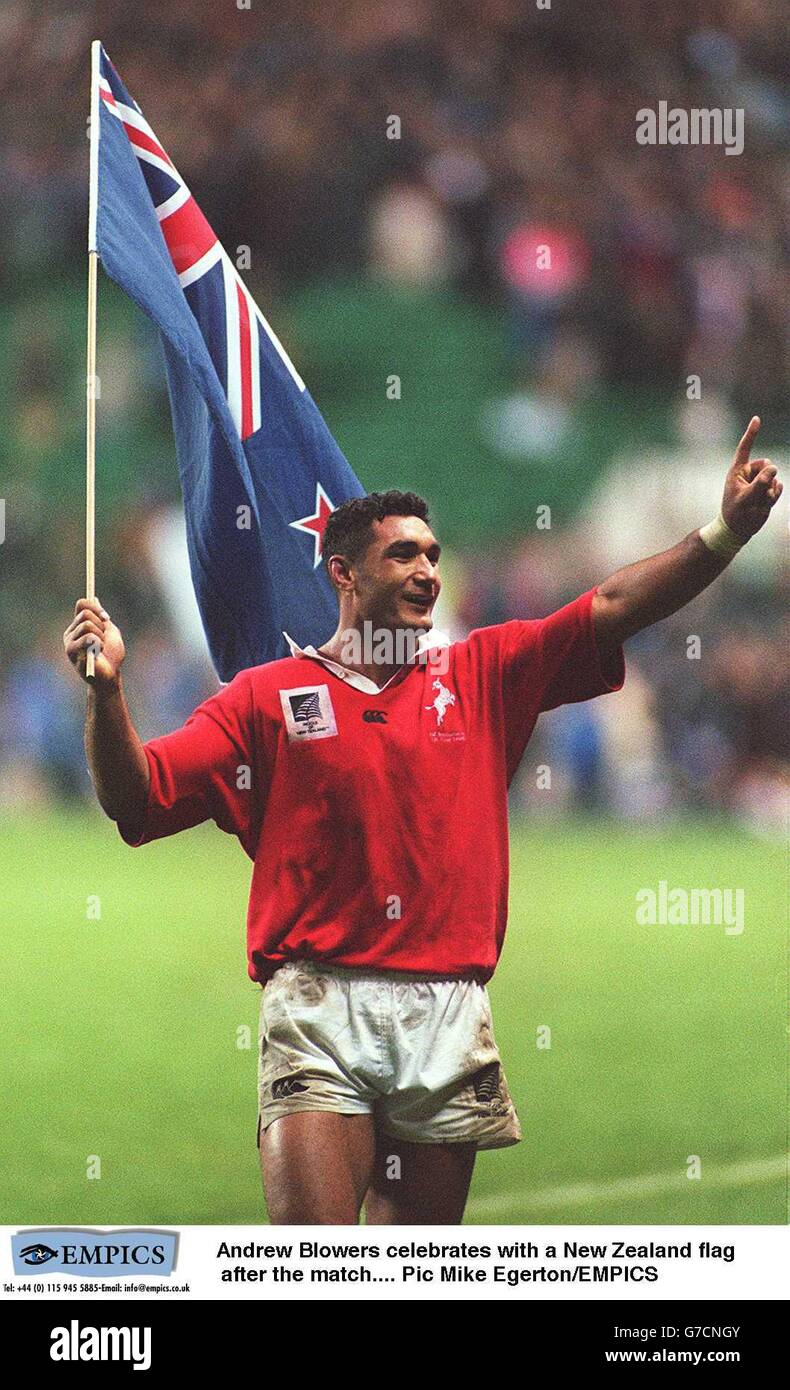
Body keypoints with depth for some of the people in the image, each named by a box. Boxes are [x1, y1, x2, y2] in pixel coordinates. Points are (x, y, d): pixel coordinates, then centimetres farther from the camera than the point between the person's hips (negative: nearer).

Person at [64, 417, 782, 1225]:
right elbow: (136, 801, 2)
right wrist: (106, 690, -14)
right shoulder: (267, 697, 8)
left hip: (449, 1015, 3)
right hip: (318, 1008, -3)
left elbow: (612, 608, 9)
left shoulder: (481, 677, 16)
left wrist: (724, 536, -4)